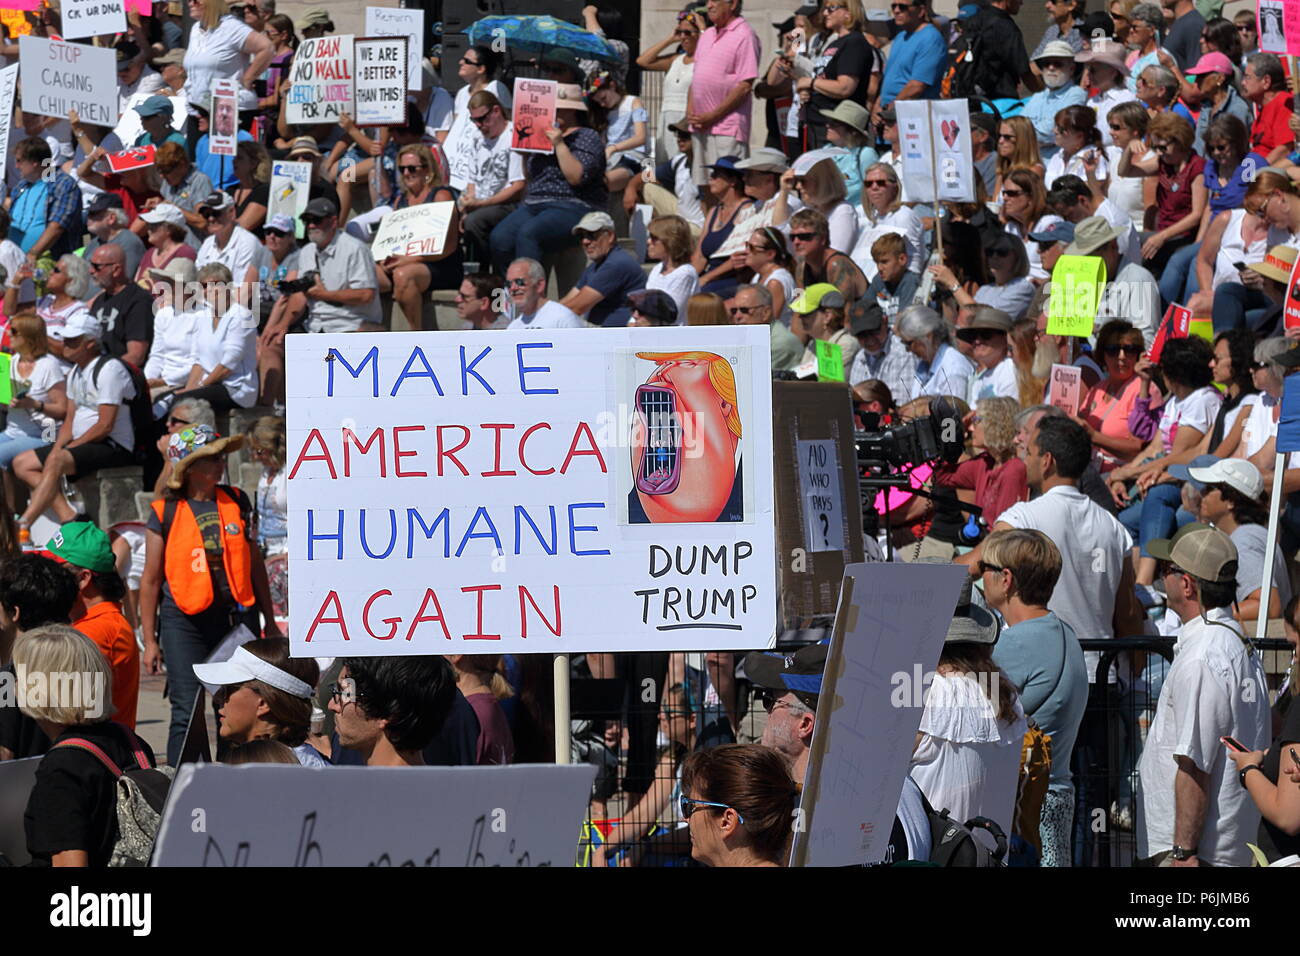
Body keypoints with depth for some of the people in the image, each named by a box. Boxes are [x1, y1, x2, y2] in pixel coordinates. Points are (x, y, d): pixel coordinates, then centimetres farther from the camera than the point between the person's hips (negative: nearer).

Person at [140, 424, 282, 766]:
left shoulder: (236, 502, 8)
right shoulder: (165, 513, -1)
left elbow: (255, 564, 16)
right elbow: (151, 580, 3)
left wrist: (269, 622, 16)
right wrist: (149, 641, 2)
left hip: (237, 617, 3)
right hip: (186, 622, -3)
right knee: (187, 714, -5)